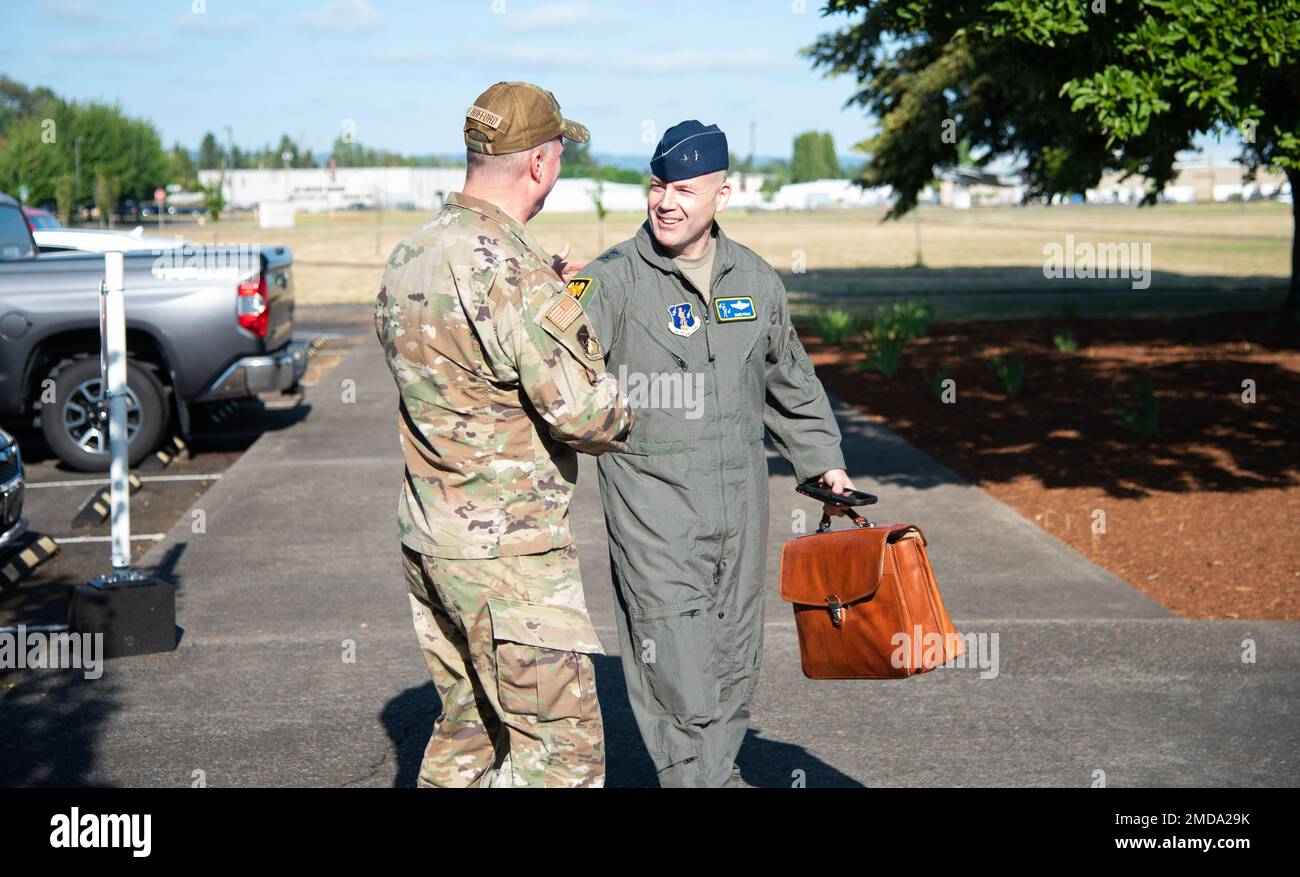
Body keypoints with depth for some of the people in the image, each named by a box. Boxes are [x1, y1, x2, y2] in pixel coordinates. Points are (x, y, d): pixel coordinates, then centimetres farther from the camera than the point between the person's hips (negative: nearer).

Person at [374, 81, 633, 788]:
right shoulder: (510, 271, -21)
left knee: (468, 723, 21)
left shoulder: (408, 256, 7)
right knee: (562, 743, -1)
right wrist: (622, 409, 1)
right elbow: (582, 411, -22)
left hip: (427, 536, 9)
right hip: (506, 549, -9)